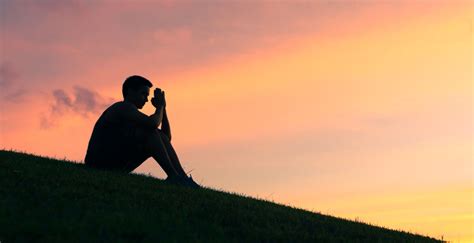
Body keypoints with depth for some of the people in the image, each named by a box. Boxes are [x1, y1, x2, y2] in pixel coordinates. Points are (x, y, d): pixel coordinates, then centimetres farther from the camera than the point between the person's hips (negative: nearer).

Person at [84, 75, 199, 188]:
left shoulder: (131, 115, 22)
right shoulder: (123, 107, -8)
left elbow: (167, 137, 19)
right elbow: (153, 123, -27)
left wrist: (162, 108, 12)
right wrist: (159, 106, -6)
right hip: (101, 163, -10)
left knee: (161, 138, 4)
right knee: (150, 132, -20)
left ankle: (183, 177, -6)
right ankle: (173, 176, -22)